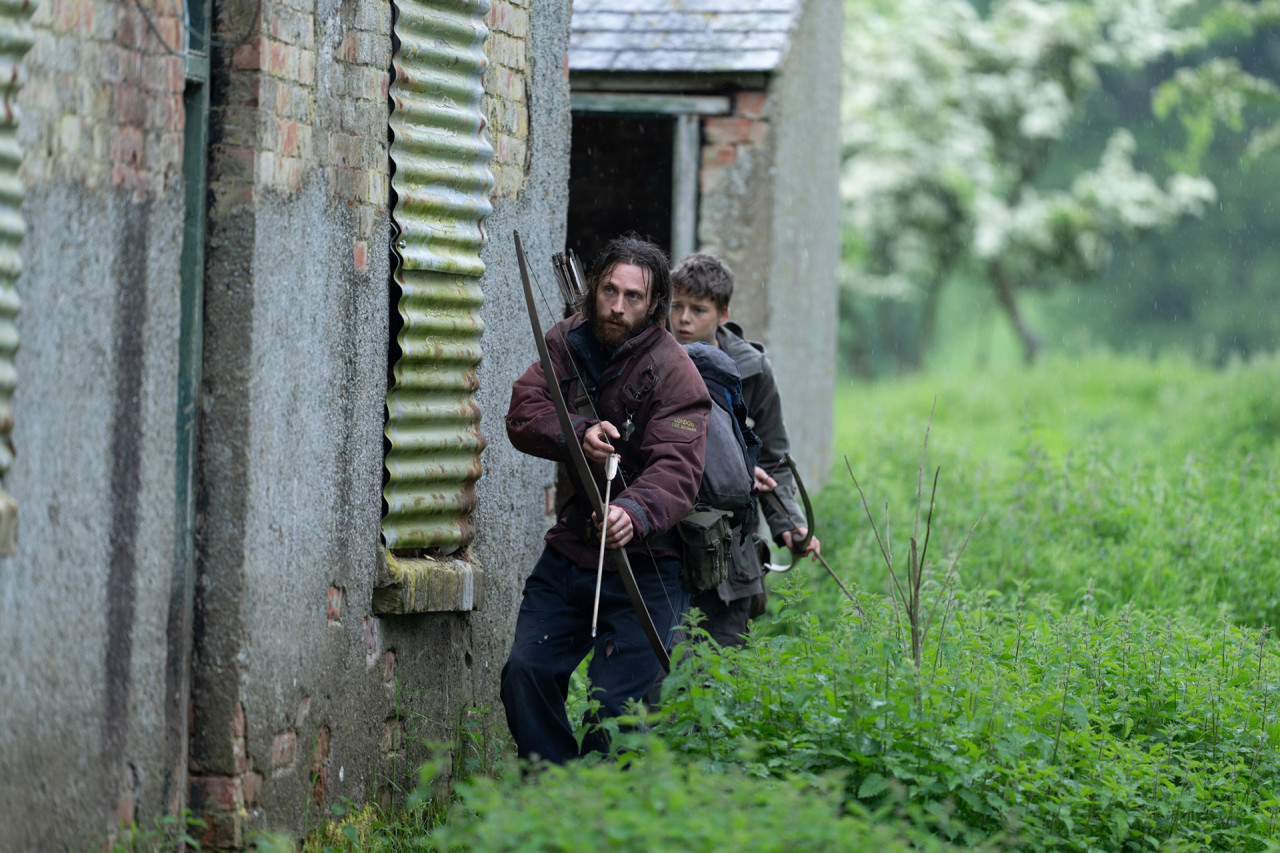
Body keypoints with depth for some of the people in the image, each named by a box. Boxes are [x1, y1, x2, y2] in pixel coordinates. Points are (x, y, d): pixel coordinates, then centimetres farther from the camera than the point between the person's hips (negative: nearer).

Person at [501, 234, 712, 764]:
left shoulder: (673, 373, -15)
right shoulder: (566, 342, 4)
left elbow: (676, 467, -26)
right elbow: (523, 413, -6)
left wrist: (635, 513, -47)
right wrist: (579, 435, -26)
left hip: (643, 565, -5)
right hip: (569, 553, 5)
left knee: (616, 704, -11)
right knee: (527, 672, -3)